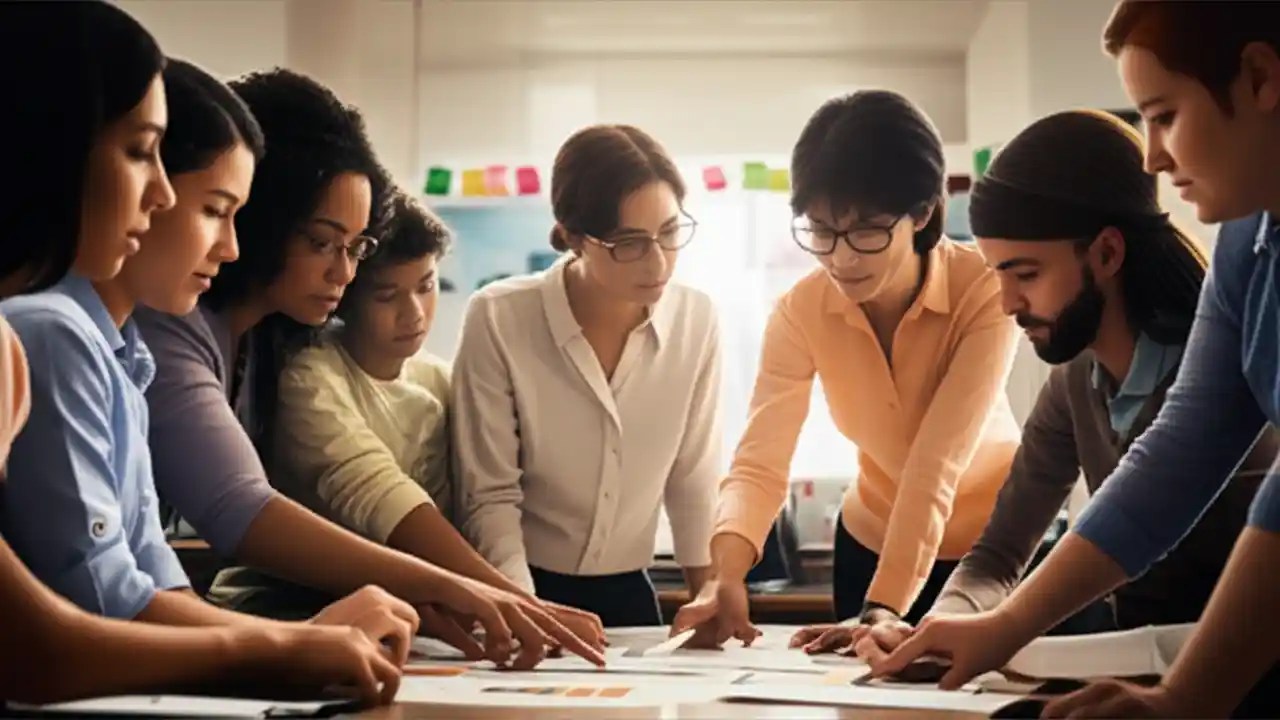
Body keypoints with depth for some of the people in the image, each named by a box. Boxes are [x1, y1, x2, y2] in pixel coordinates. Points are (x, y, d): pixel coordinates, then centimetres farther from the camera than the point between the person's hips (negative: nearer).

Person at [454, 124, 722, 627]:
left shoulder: (695, 320, -5)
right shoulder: (498, 319, -15)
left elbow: (692, 483, 3)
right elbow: (490, 498, -11)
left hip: (627, 595, 2)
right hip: (522, 592, -2)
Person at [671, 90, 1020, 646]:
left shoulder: (985, 292, -27)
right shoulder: (801, 309, -18)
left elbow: (937, 466, -35)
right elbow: (760, 461, -28)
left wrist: (886, 606, -44)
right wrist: (726, 575, -46)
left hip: (993, 539, -2)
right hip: (874, 542, 3)